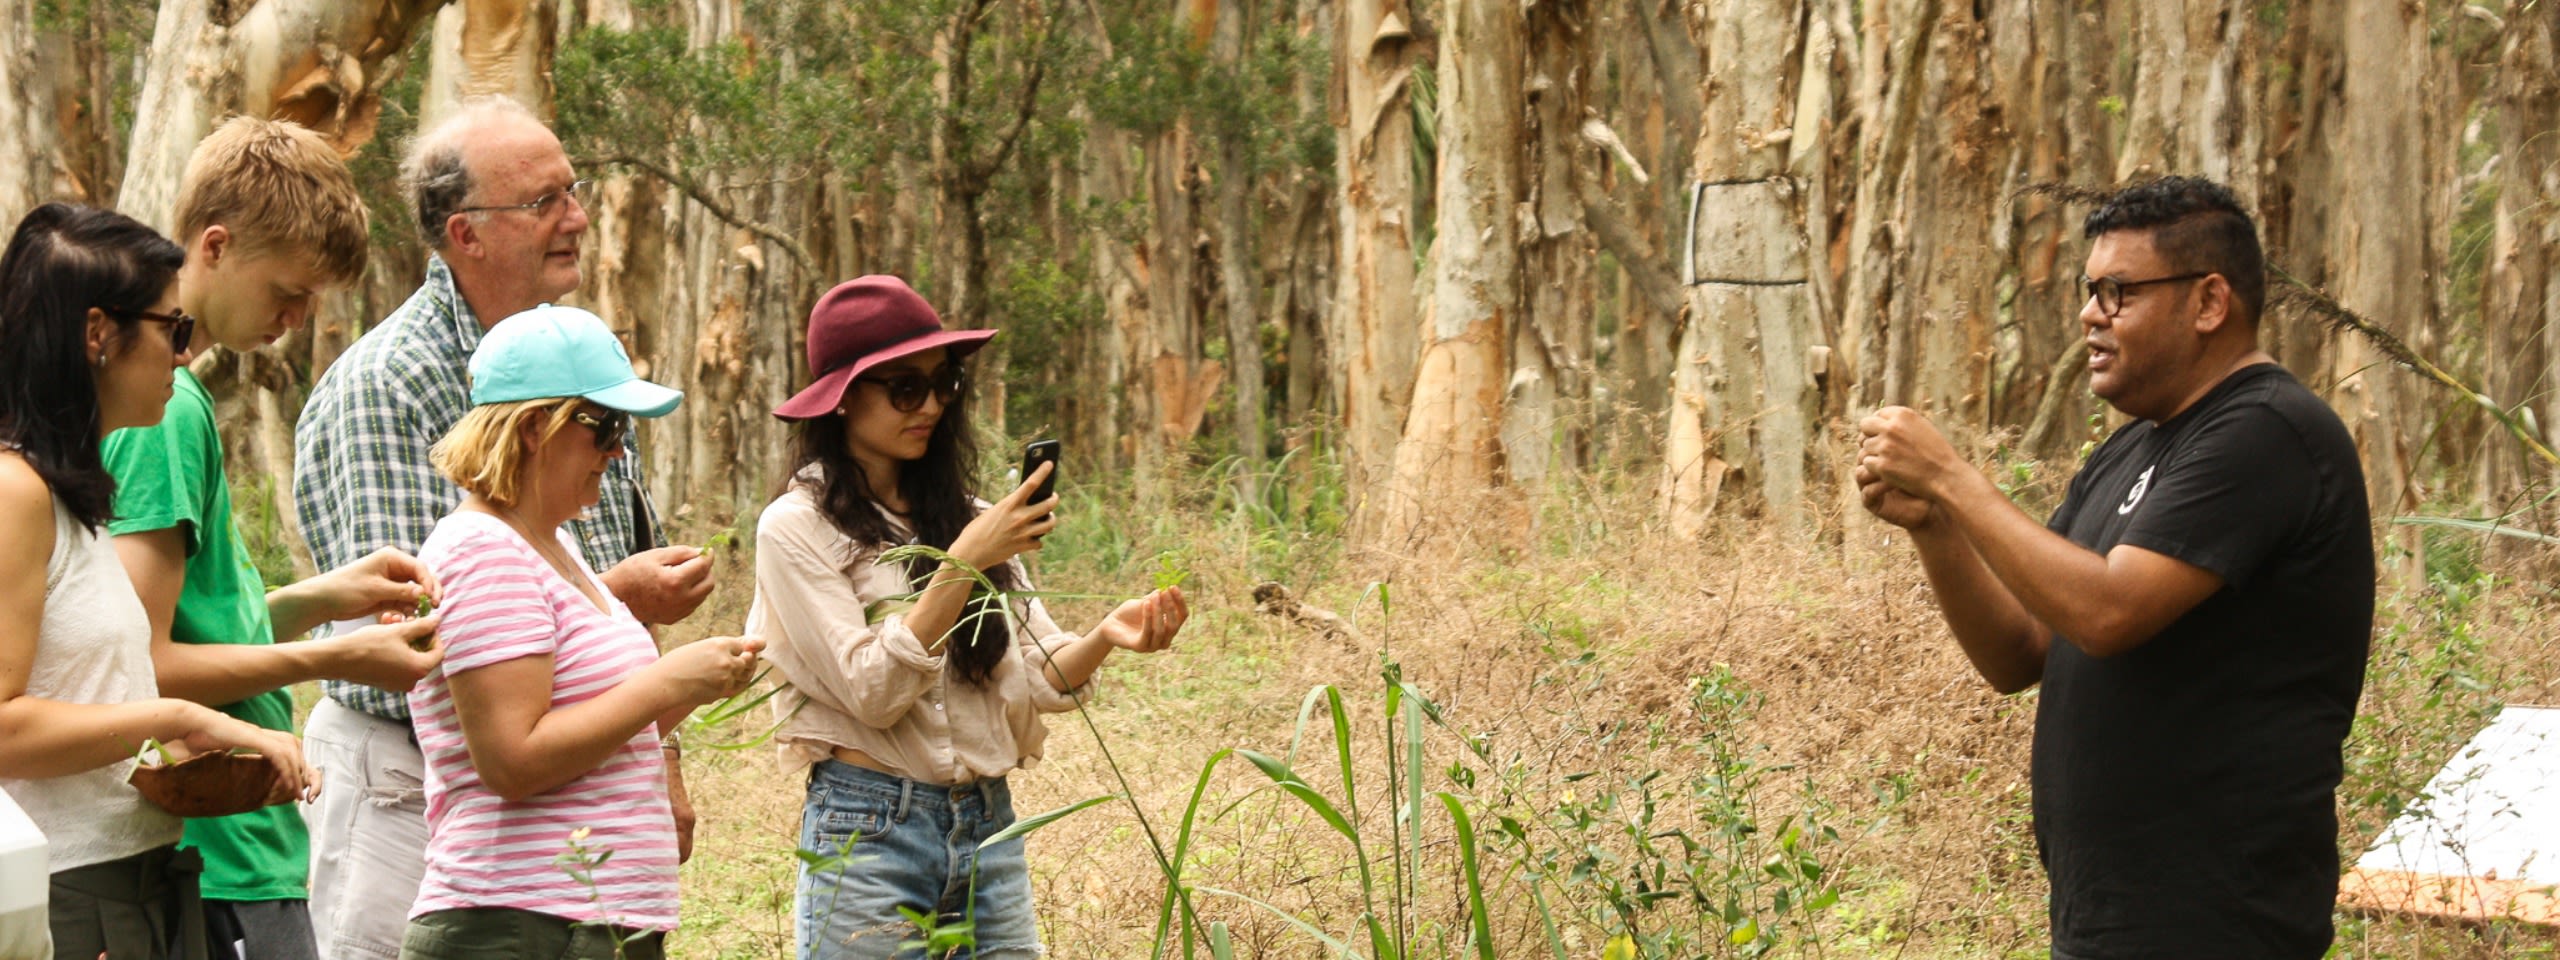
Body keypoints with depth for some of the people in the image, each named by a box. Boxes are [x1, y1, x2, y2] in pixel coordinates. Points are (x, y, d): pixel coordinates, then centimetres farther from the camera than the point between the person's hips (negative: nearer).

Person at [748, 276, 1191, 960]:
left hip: (990, 825, 5)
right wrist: (961, 565, -20)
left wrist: (1103, 639, -16)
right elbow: (871, 691, -14)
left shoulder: (966, 517, 11)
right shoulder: (795, 529, -5)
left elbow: (1041, 676, 4)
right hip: (870, 830, -5)